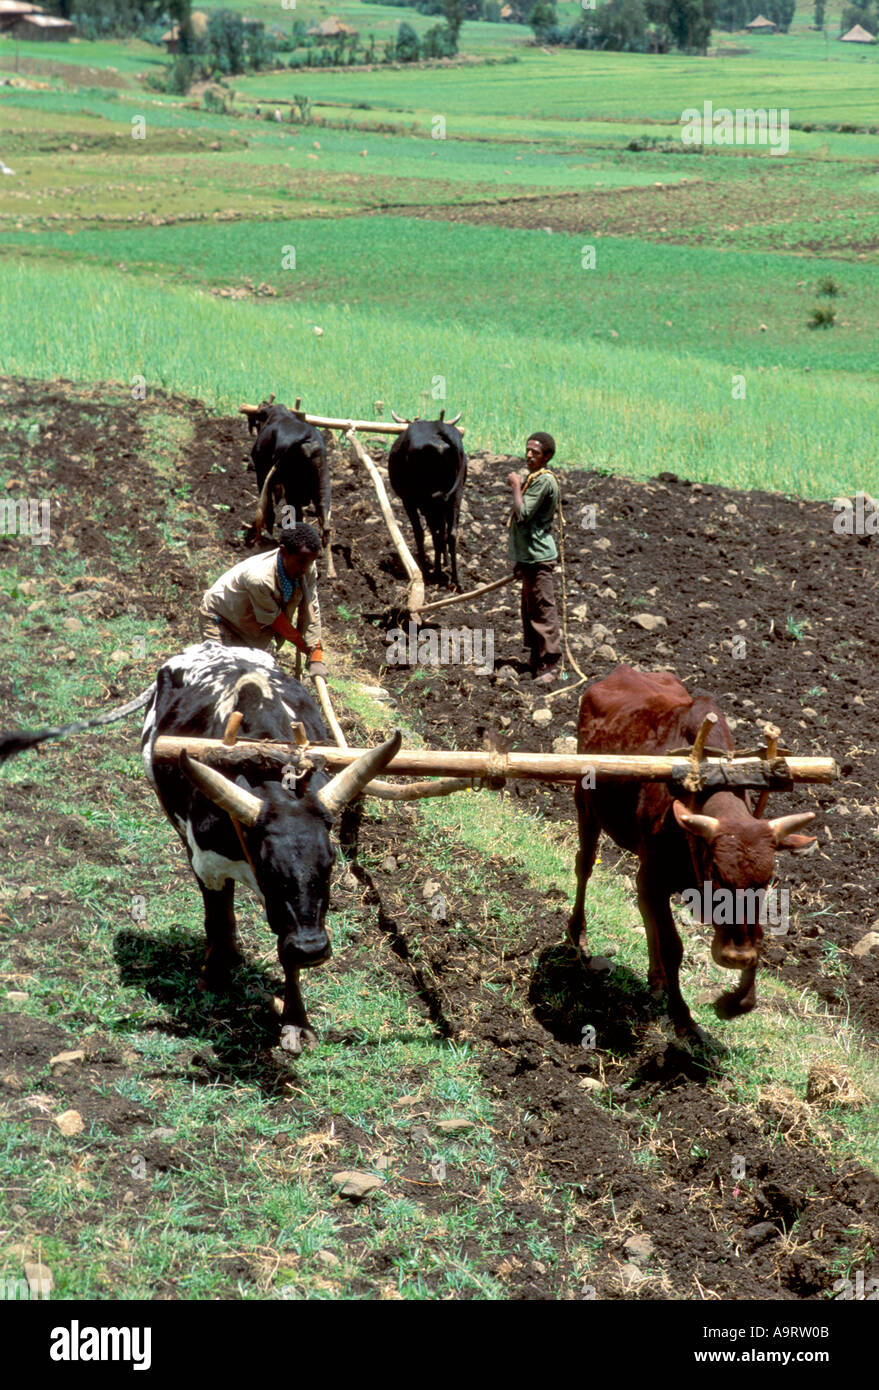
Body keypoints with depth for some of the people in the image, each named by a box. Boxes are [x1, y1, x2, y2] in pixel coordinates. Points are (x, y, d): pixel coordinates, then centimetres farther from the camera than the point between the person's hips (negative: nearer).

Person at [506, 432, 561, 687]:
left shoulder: (544, 481, -16)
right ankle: (537, 660, 25)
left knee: (543, 609, -8)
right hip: (529, 556, 11)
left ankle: (549, 665, -4)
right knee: (530, 609, 16)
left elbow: (523, 513, -24)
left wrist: (516, 486, -13)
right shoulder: (533, 479, 17)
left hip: (539, 557, -11)